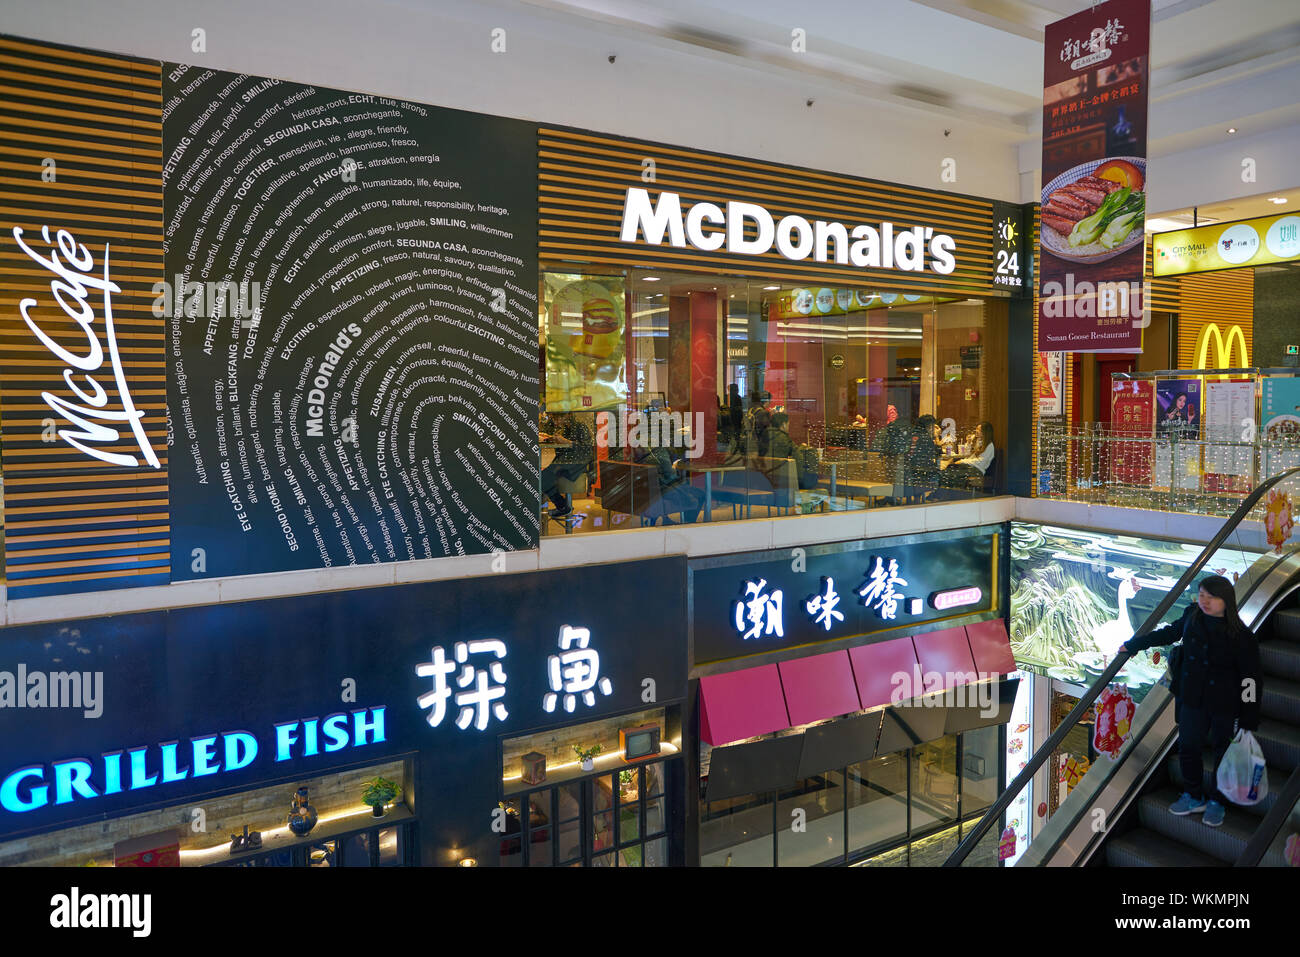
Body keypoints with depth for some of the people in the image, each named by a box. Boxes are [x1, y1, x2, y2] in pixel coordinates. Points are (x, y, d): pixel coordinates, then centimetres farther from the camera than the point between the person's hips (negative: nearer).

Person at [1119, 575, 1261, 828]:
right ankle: (1194, 797, 32)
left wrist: (1249, 720, -12)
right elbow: (1168, 633, 15)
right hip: (1192, 699, 4)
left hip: (1225, 705, -4)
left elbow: (1251, 680, -13)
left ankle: (1217, 802, 32)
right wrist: (1132, 645, 23)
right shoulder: (1192, 617, -5)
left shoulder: (1240, 636, -17)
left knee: (1223, 751, 11)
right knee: (1188, 747, 10)